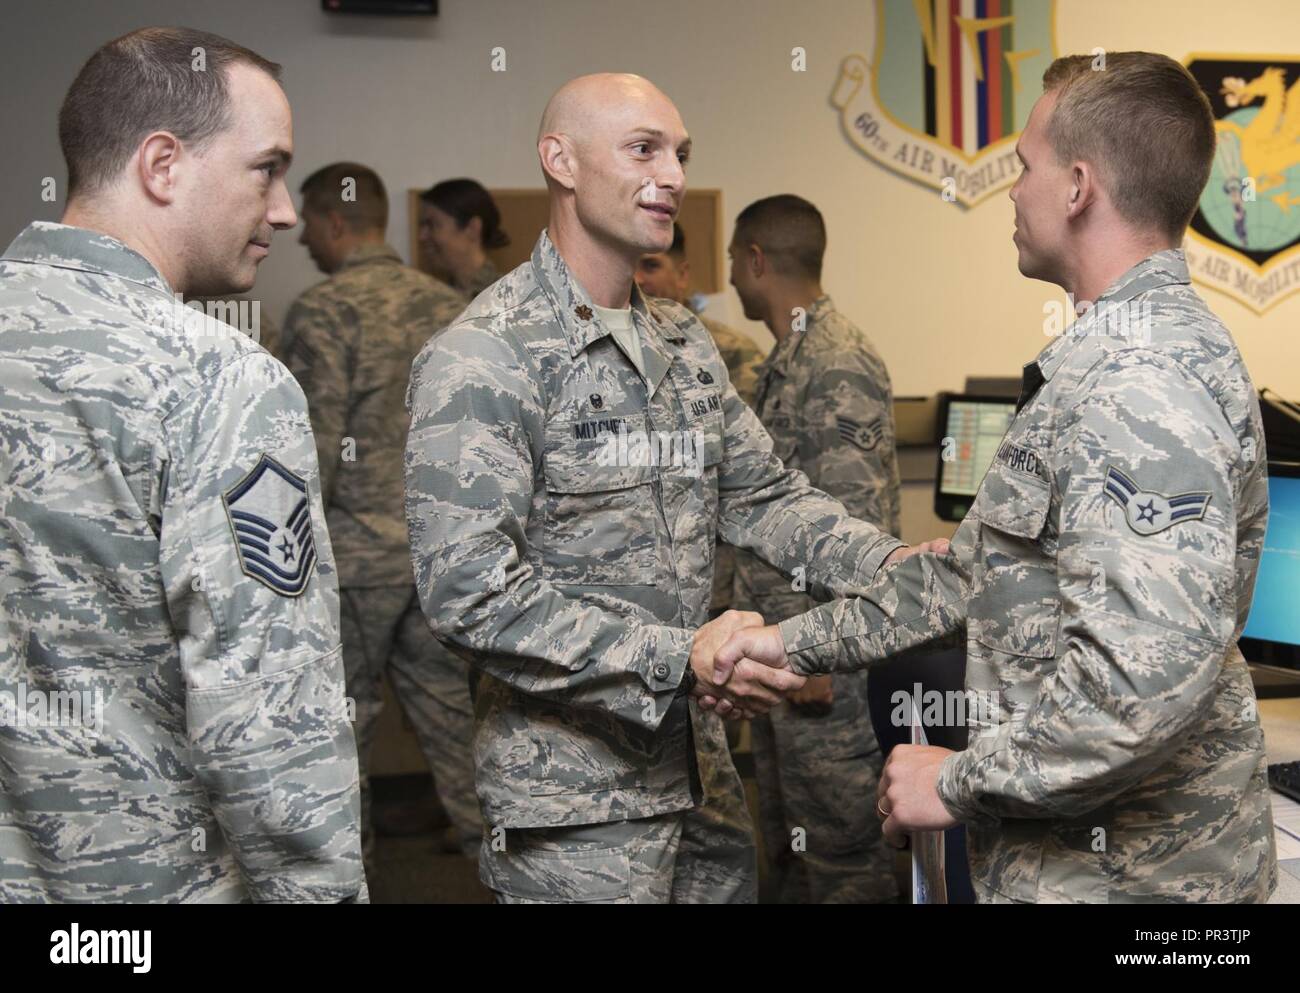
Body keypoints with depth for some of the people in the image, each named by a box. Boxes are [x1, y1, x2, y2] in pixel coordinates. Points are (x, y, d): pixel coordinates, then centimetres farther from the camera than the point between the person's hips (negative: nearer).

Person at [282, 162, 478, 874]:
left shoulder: (323, 310, -13)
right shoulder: (449, 305, 7)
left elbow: (315, 447, -17)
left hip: (357, 548, -6)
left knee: (343, 708, 8)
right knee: (441, 689, 15)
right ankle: (479, 824, 21)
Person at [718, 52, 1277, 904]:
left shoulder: (1145, 384, -23)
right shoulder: (1103, 362, 13)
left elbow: (1147, 670, -33)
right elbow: (981, 568, 17)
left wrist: (961, 784, -20)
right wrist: (800, 643, 13)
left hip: (1121, 867, -9)